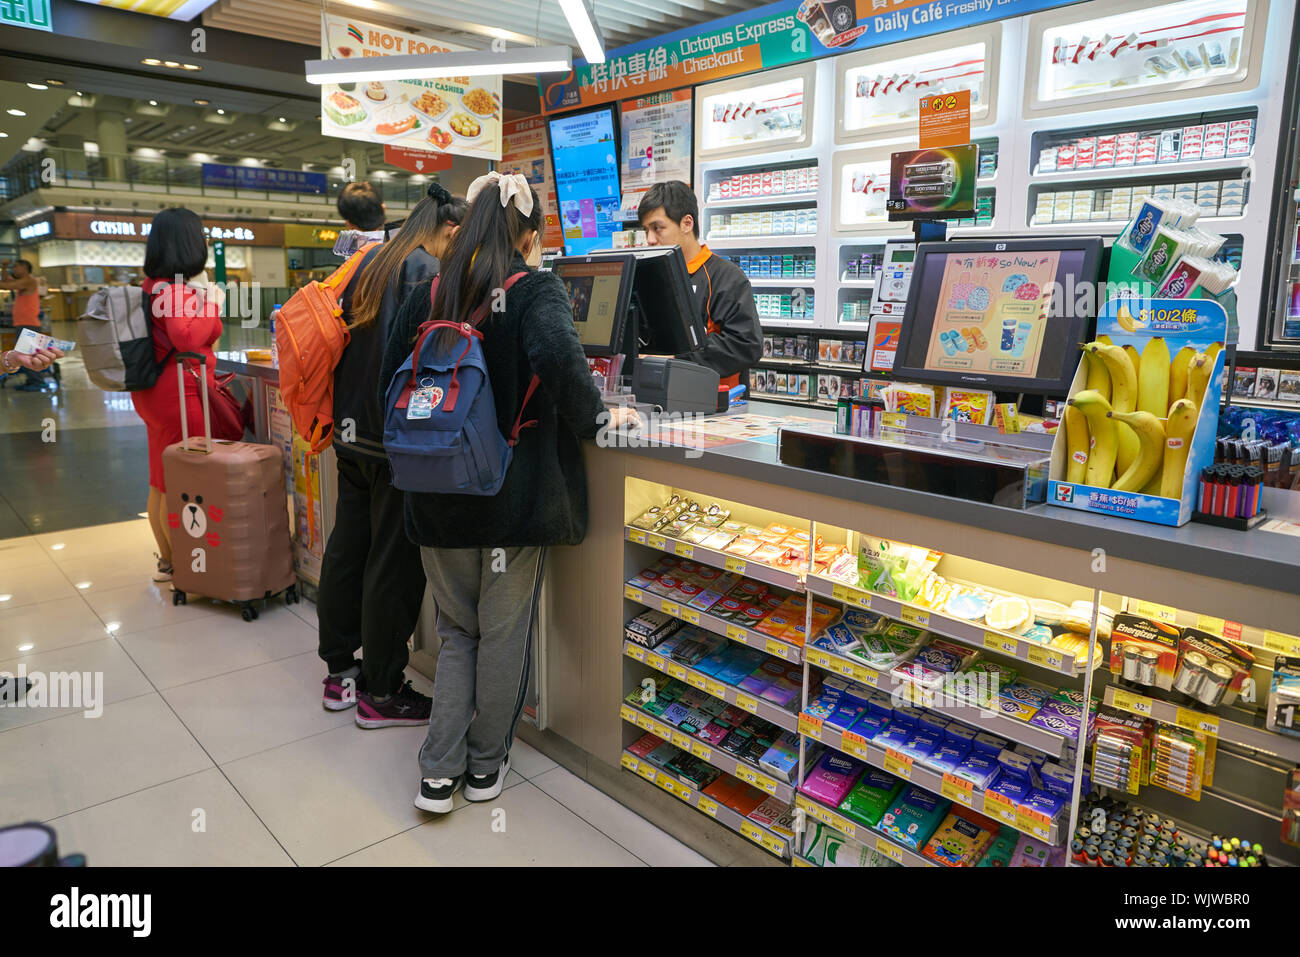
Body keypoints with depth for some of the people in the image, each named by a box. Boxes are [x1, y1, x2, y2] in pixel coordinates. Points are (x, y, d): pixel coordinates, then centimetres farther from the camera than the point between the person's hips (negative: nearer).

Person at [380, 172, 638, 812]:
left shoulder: (429, 296, 4)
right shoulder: (536, 291, -9)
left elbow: (391, 380, 5)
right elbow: (559, 358, -29)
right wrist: (597, 418, -14)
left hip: (440, 495, 4)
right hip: (515, 493, -3)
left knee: (456, 631, 19)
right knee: (504, 633, 13)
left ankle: (438, 773, 16)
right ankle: (486, 766, 28)